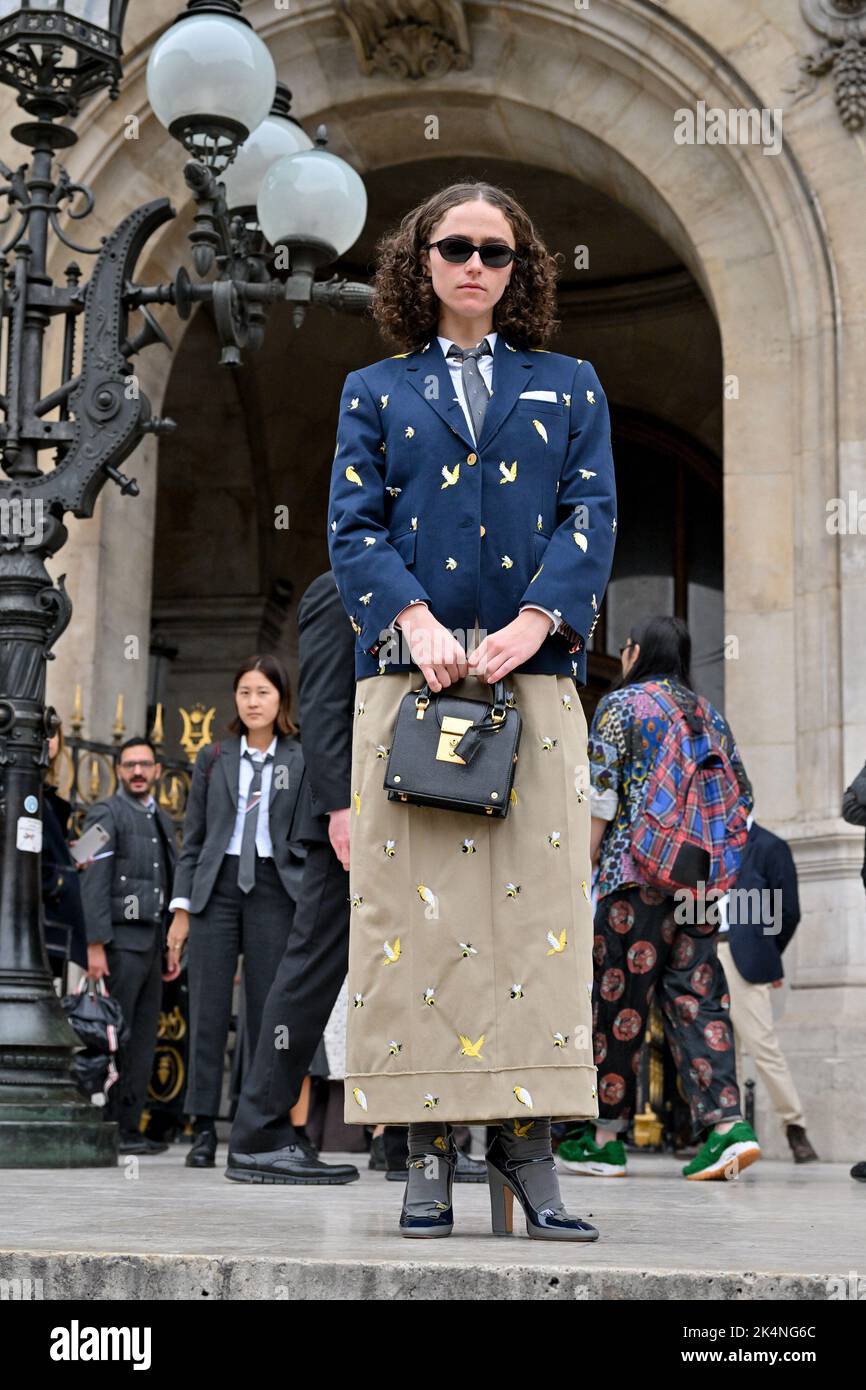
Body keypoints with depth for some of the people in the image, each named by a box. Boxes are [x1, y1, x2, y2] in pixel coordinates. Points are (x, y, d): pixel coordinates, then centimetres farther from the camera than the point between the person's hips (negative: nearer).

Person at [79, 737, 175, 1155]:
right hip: (120, 942, -8)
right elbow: (93, 883, -12)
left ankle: (128, 1128, 8)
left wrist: (173, 947, 16)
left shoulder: (161, 821, 19)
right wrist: (95, 946, -20)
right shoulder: (106, 815, -4)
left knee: (143, 1040, 6)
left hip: (151, 944, 8)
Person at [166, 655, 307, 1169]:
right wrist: (181, 909, 3)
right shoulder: (214, 759, 11)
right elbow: (193, 838, 10)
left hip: (274, 889, -1)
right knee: (209, 1010, -2)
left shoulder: (302, 760, 7)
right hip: (216, 888, 1)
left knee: (266, 1010, -1)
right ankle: (205, 1130, 2)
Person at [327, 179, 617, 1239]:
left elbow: (591, 517, 6)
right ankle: (429, 1149, -2)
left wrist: (528, 626, -11)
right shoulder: (376, 392, 18)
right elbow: (353, 527, 6)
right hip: (406, 674, 0)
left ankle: (525, 1141, -3)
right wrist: (417, 621, -13)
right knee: (414, 902, -6)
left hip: (535, 672, 1)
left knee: (537, 902, -6)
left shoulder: (568, 387, 19)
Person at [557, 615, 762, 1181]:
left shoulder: (620, 704, 1)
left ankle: (607, 1138, 5)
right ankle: (727, 1123, -11)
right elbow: (742, 796, 16)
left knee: (619, 997, 0)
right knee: (696, 995, 4)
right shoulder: (710, 713, 18)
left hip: (637, 873, -5)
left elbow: (600, 795, -8)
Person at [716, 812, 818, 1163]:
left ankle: (795, 1127, 1)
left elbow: (788, 911, 0)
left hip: (743, 959, -6)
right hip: (707, 958, 6)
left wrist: (767, 955, 5)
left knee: (762, 1045, -9)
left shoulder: (769, 847, 1)